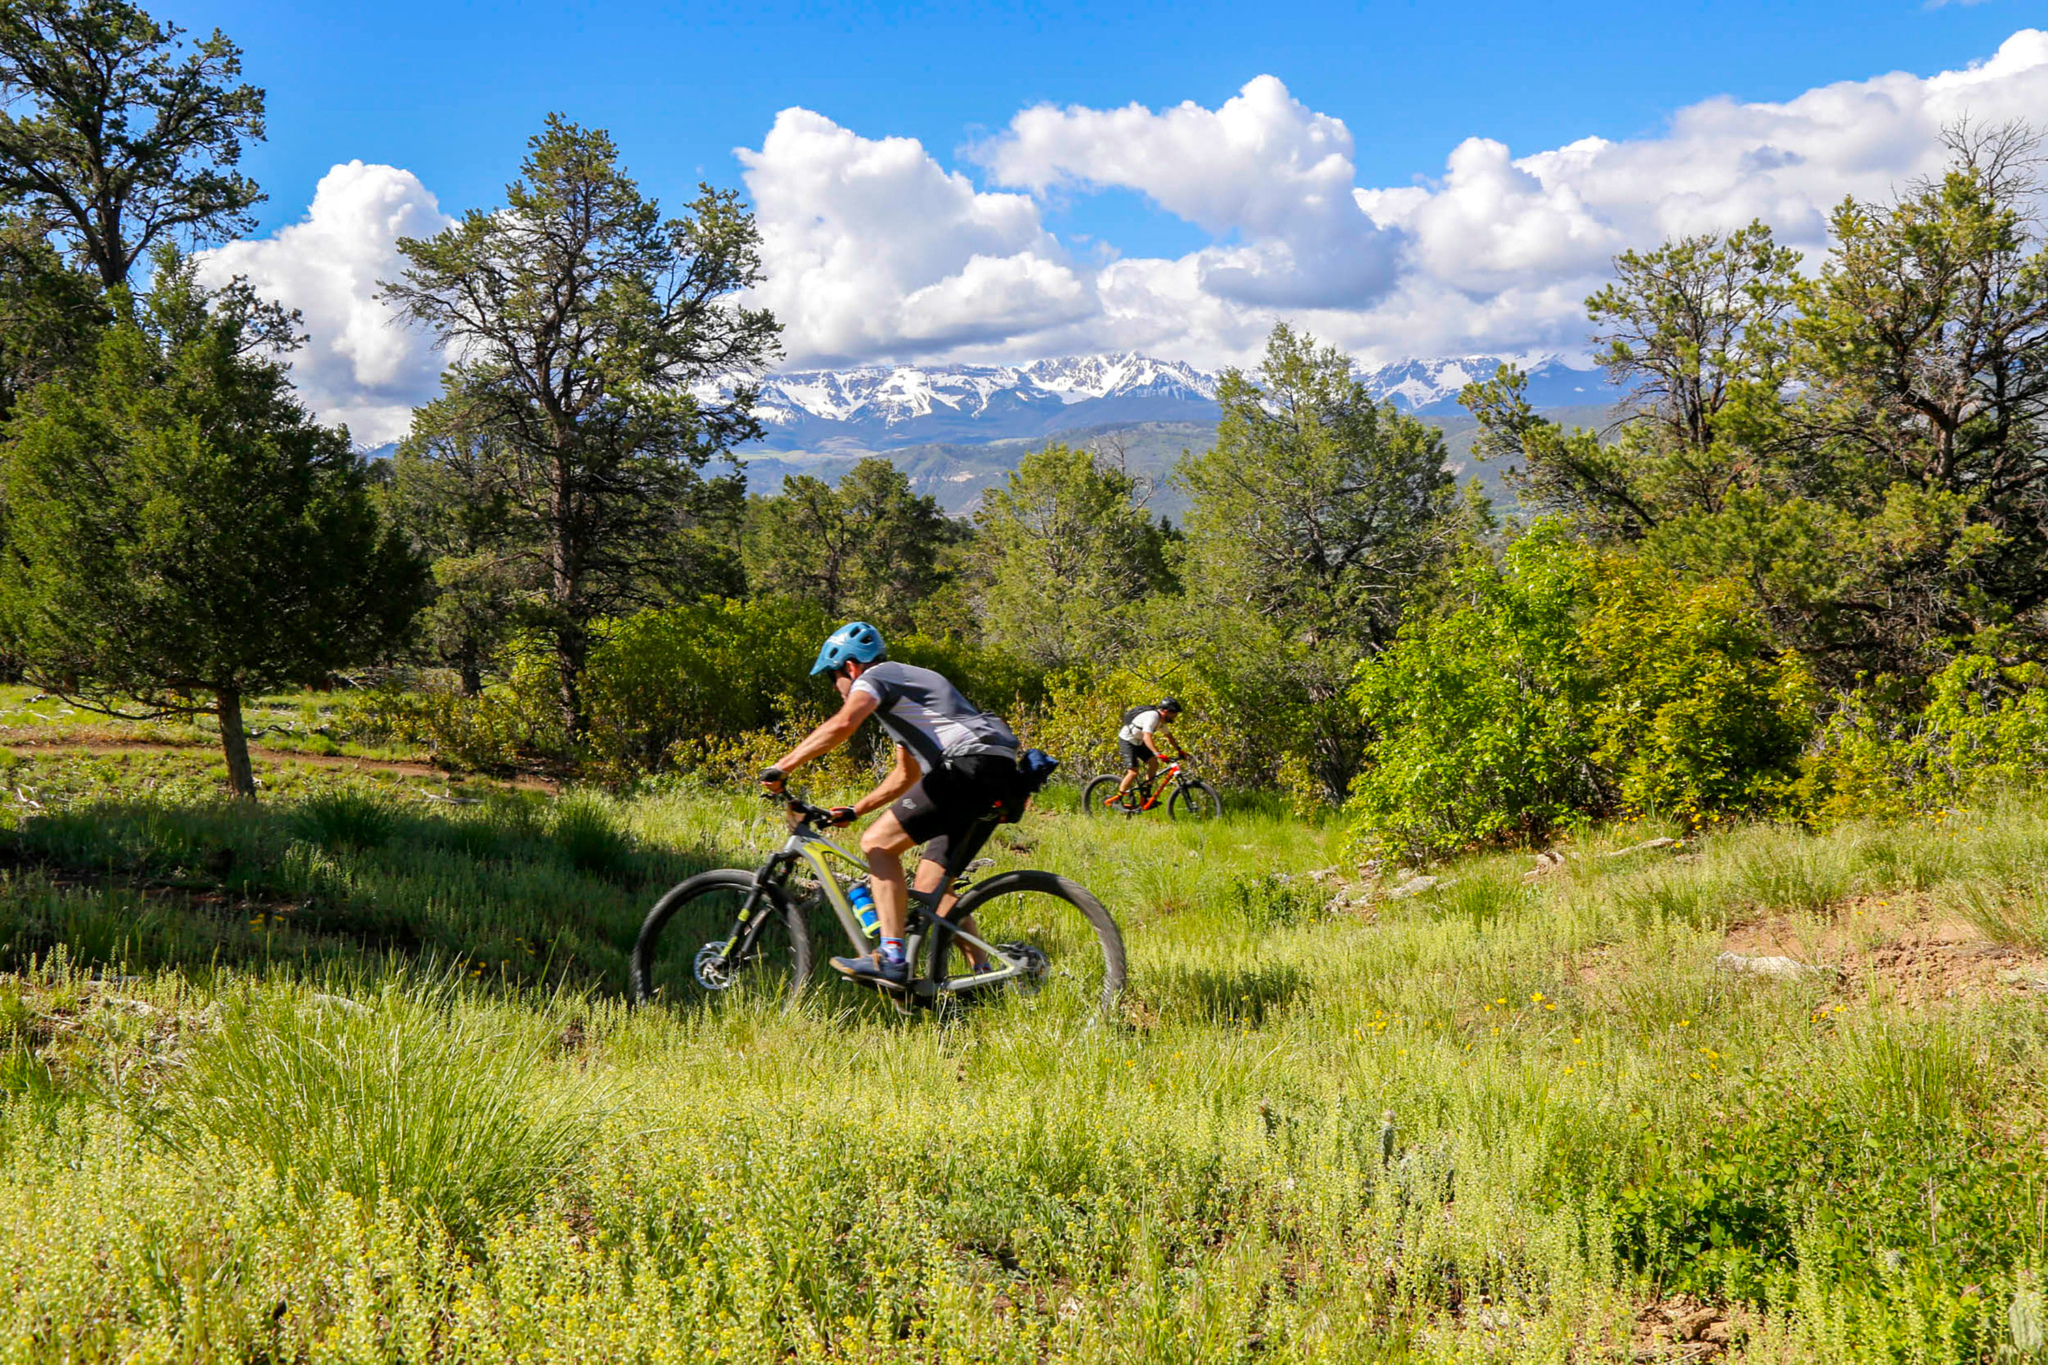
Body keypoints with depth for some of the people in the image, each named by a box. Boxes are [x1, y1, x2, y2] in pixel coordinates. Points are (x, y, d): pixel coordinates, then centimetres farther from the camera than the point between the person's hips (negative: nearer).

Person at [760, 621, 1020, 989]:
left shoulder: (875, 677, 3)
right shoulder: (905, 682, 33)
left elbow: (842, 725, -19)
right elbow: (906, 775, 40)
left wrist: (781, 768, -17)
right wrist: (854, 811, 38)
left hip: (968, 765, -10)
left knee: (878, 844, -8)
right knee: (929, 888, 14)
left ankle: (892, 959, -16)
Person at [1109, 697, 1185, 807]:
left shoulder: (1162, 719, 2)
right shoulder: (1152, 716, -28)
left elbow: (1169, 736, 16)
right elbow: (1147, 737, -39)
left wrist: (1179, 749, 8)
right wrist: (1158, 753, -48)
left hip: (1138, 742, 9)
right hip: (1127, 740, -9)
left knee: (1154, 763, -4)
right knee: (1133, 772, -17)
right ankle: (1116, 800, -7)